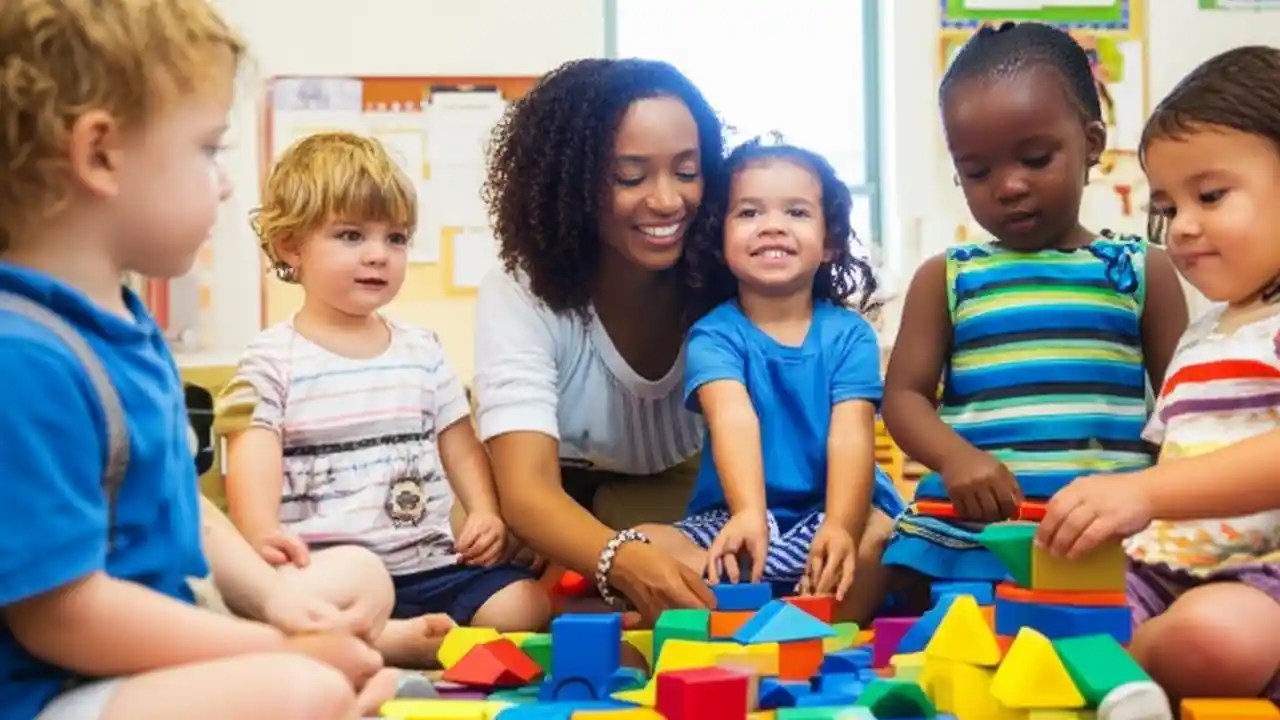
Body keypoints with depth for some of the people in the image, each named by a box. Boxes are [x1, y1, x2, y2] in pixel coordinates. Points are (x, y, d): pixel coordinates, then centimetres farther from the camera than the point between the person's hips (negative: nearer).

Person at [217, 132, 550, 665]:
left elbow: (458, 442, 22)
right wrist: (260, 531, -32)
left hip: (430, 562, 6)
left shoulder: (422, 352, 18)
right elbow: (254, 455, -11)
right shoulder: (272, 360, 3)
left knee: (526, 603, -19)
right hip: (332, 563, -5)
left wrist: (485, 512, 3)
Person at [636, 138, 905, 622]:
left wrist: (841, 526, -37)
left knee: (887, 536, -32)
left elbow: (852, 435, -16)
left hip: (830, 514, 0)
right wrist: (748, 514, -45)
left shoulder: (849, 334, 1)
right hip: (737, 517, 0)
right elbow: (734, 421, -24)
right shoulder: (714, 334, -3)